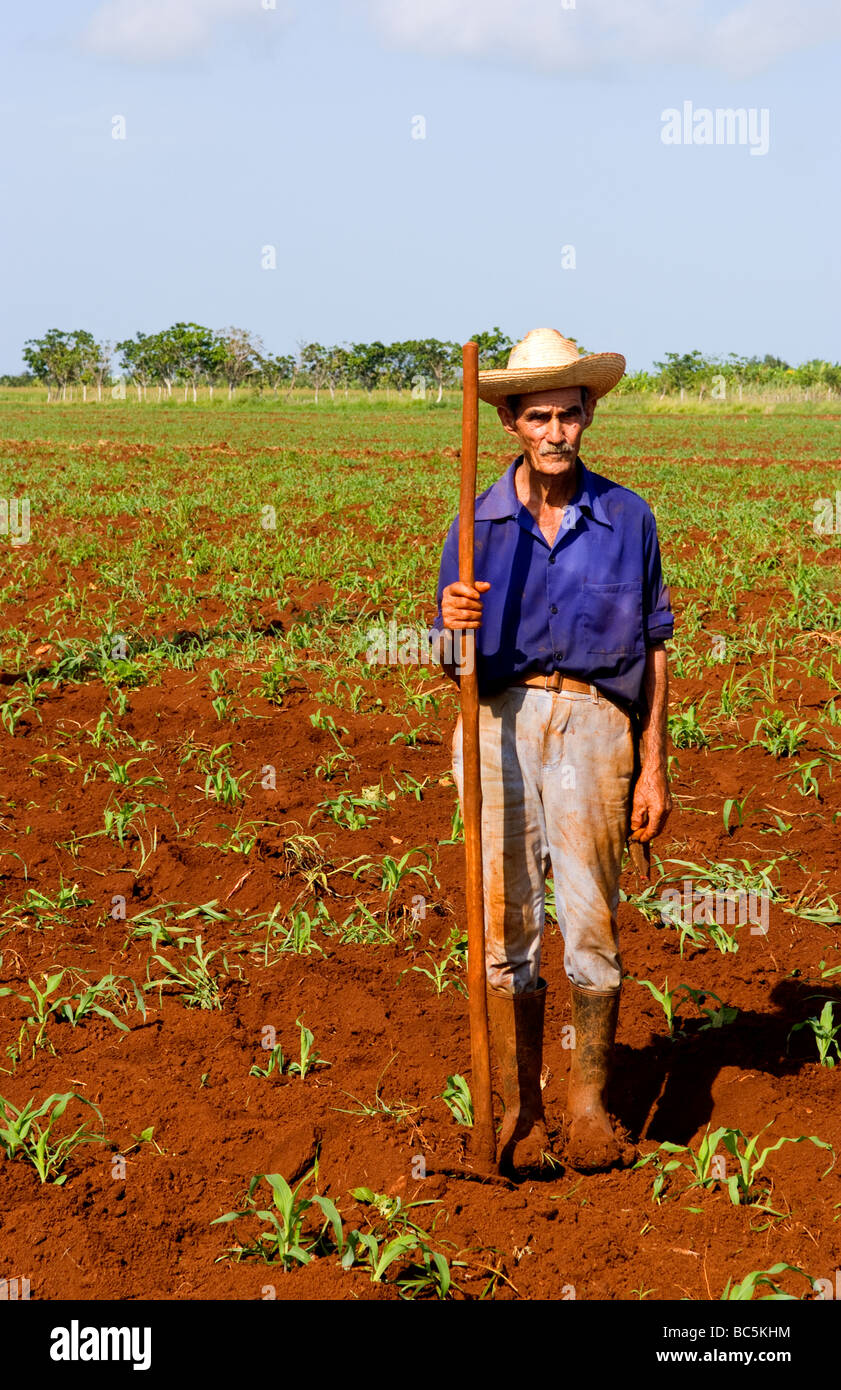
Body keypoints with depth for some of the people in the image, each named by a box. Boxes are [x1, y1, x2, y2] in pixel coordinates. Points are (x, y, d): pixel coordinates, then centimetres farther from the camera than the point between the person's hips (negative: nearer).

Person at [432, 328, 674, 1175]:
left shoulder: (627, 520, 6)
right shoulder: (478, 524, 8)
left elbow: (653, 651, 9)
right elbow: (452, 663, 11)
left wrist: (654, 767, 5)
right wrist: (455, 622, -13)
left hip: (592, 724, -1)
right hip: (498, 723, 1)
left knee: (589, 924, -7)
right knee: (506, 925, 0)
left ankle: (589, 1101, 10)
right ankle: (518, 1111, 11)